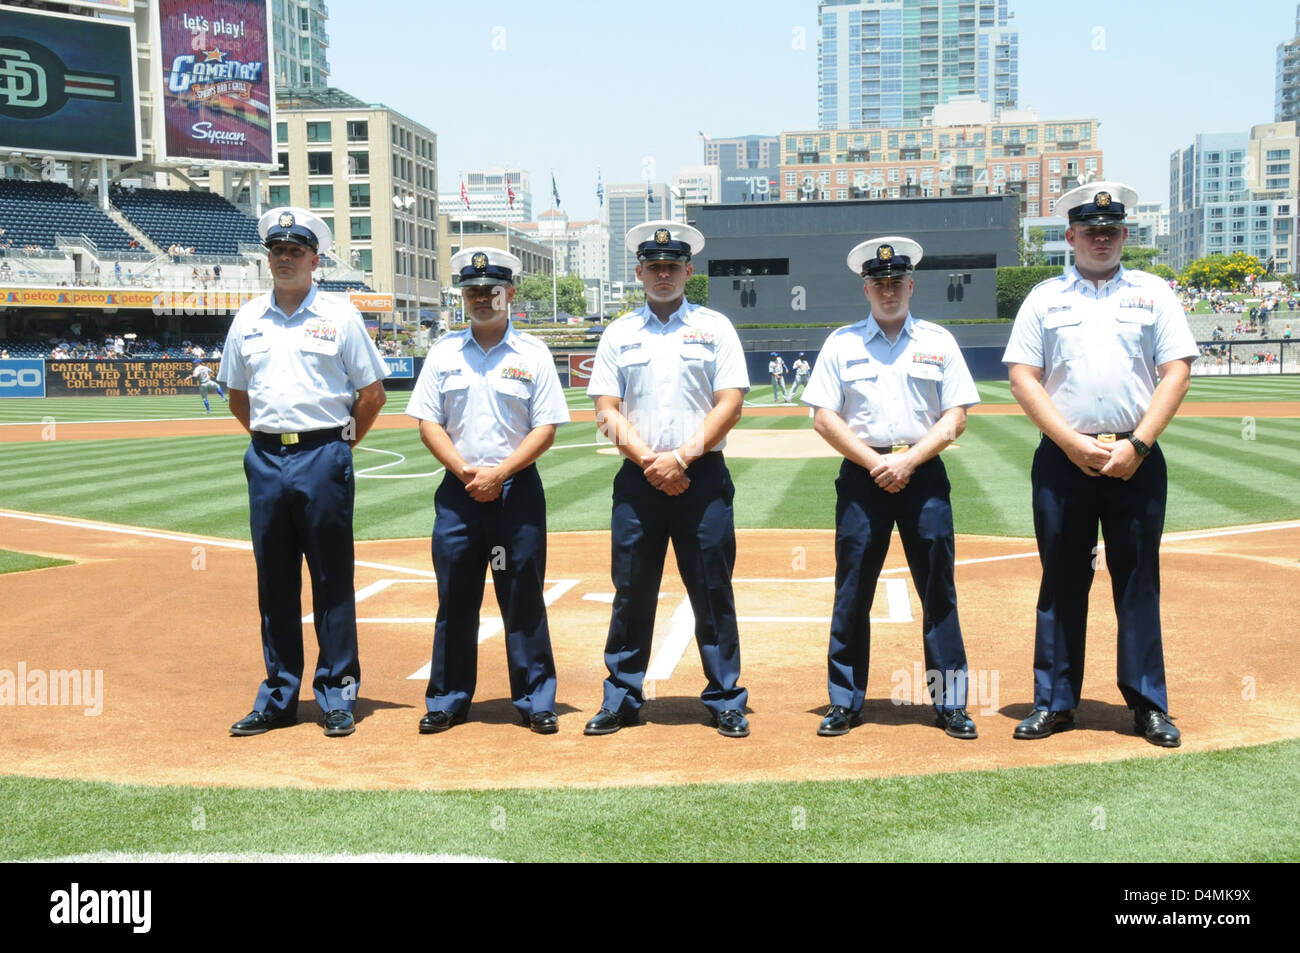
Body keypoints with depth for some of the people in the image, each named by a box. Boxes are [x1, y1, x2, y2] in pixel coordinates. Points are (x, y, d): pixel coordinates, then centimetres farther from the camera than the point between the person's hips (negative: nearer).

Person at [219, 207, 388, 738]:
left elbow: (373, 392, 3)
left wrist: (342, 443, 4)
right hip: (265, 460, 4)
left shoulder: (340, 316, 1)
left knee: (332, 581, 1)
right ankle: (279, 698, 18)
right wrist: (267, 438, 13)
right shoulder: (248, 319, 11)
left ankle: (337, 695, 10)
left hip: (324, 459, -4)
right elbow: (236, 394, 21)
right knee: (274, 582, 9)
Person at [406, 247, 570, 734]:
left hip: (517, 489, -2)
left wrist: (498, 474, -13)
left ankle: (536, 701, 12)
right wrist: (465, 472, -10)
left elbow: (546, 429, -3)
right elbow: (428, 422, 4)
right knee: (454, 598, 7)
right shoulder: (444, 352, 8)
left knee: (524, 598, 2)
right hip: (458, 490, 2)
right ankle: (448, 700, 18)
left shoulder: (532, 353, 2)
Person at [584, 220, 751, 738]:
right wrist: (649, 462, -10)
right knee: (631, 592, 5)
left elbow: (730, 403, -2)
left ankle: (726, 701, 11)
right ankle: (621, 699, 16)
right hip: (638, 478, 2)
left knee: (713, 592, 1)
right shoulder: (618, 334, 11)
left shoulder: (714, 327, 7)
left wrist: (682, 457, -12)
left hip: (703, 476, -1)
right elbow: (607, 410, 4)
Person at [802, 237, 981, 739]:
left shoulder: (938, 341, 9)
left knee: (938, 589, 1)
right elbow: (824, 418, 1)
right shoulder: (841, 343, 7)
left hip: (924, 472, 1)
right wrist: (875, 462, -9)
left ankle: (951, 702, 9)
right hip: (861, 473, 0)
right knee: (852, 591, 2)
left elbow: (955, 418, 3)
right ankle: (844, 702, 11)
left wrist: (907, 461, -10)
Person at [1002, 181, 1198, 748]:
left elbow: (1177, 372, 2)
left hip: (1136, 460, 0)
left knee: (1138, 580, 3)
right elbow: (1022, 378, 1)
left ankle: (1148, 705, 12)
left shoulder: (1153, 293, 10)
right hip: (1063, 459, 0)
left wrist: (1136, 445, -10)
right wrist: (1073, 443, -10)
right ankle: (1054, 702, 12)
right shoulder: (1044, 298, 10)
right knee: (1061, 580, 4)